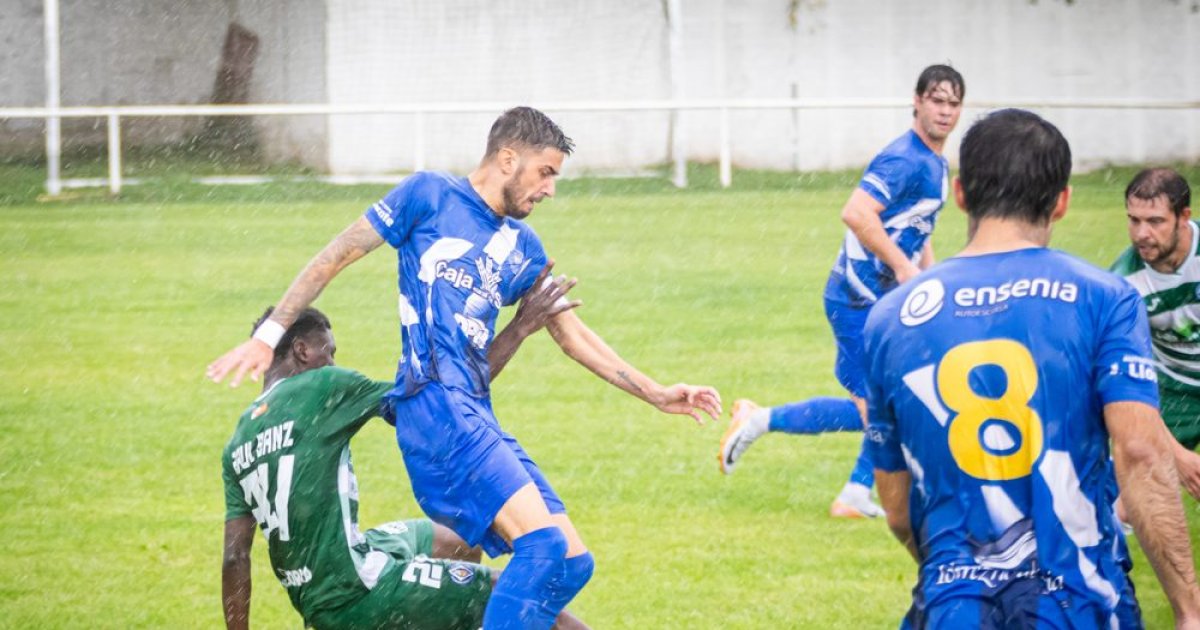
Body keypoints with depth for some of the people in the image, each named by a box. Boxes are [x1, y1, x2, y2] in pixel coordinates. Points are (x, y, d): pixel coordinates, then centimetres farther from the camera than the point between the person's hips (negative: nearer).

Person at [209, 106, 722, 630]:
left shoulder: (523, 247, 22)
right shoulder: (430, 195, 3)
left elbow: (571, 334, 30)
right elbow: (334, 258, 5)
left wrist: (656, 395, 27)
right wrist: (268, 336, 1)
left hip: (477, 414, 8)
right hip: (434, 404, -8)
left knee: (572, 562, 0)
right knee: (543, 542, -23)